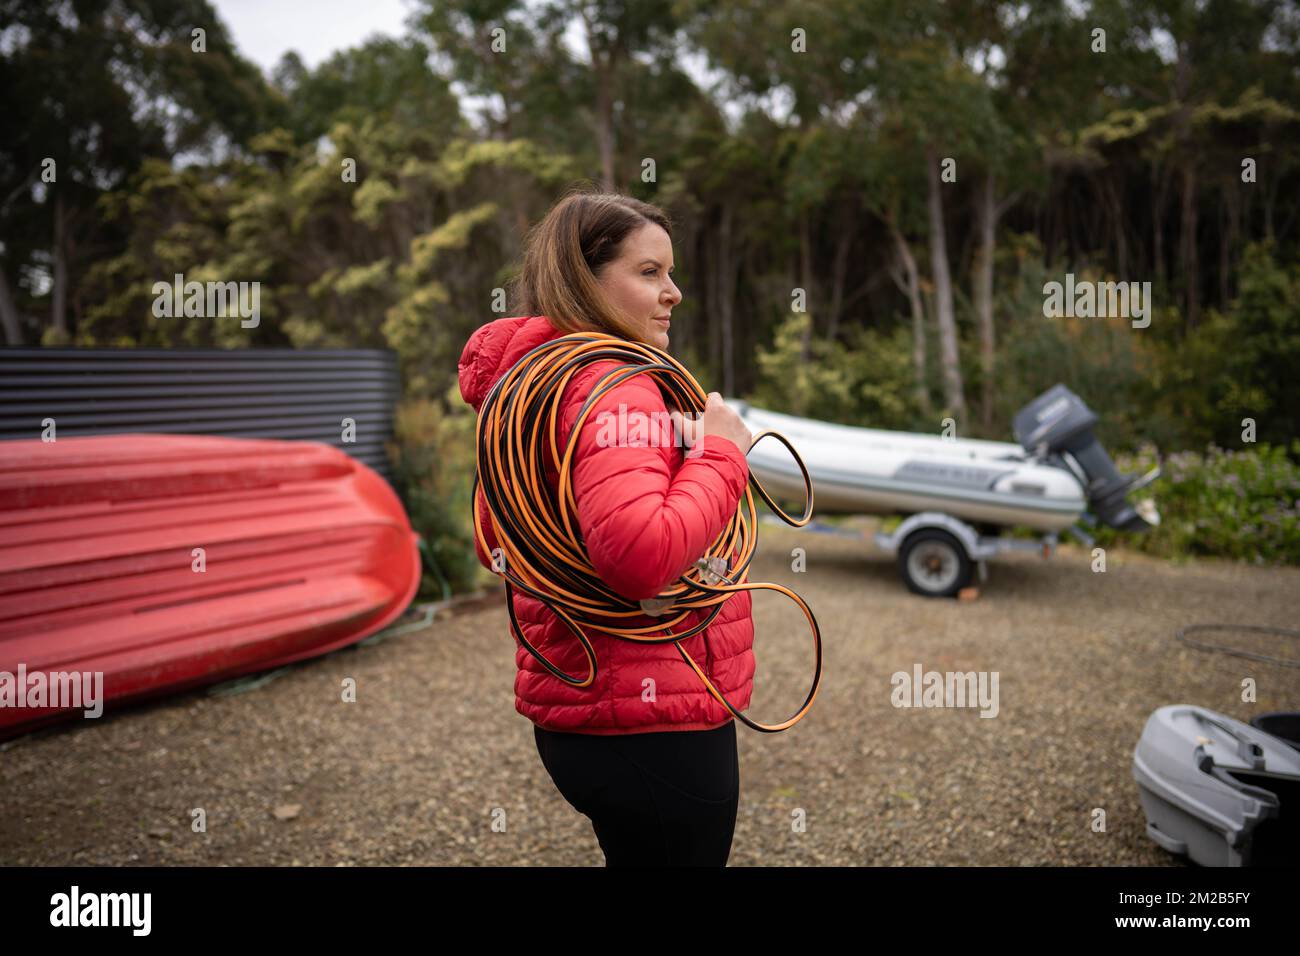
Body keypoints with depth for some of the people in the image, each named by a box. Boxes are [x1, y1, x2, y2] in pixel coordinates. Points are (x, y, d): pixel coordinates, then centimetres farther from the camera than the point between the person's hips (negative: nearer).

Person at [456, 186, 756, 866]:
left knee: (632, 852, 24)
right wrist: (721, 452, -20)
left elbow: (494, 547, 20)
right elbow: (642, 556, -34)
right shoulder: (612, 385, -19)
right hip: (652, 720, -10)